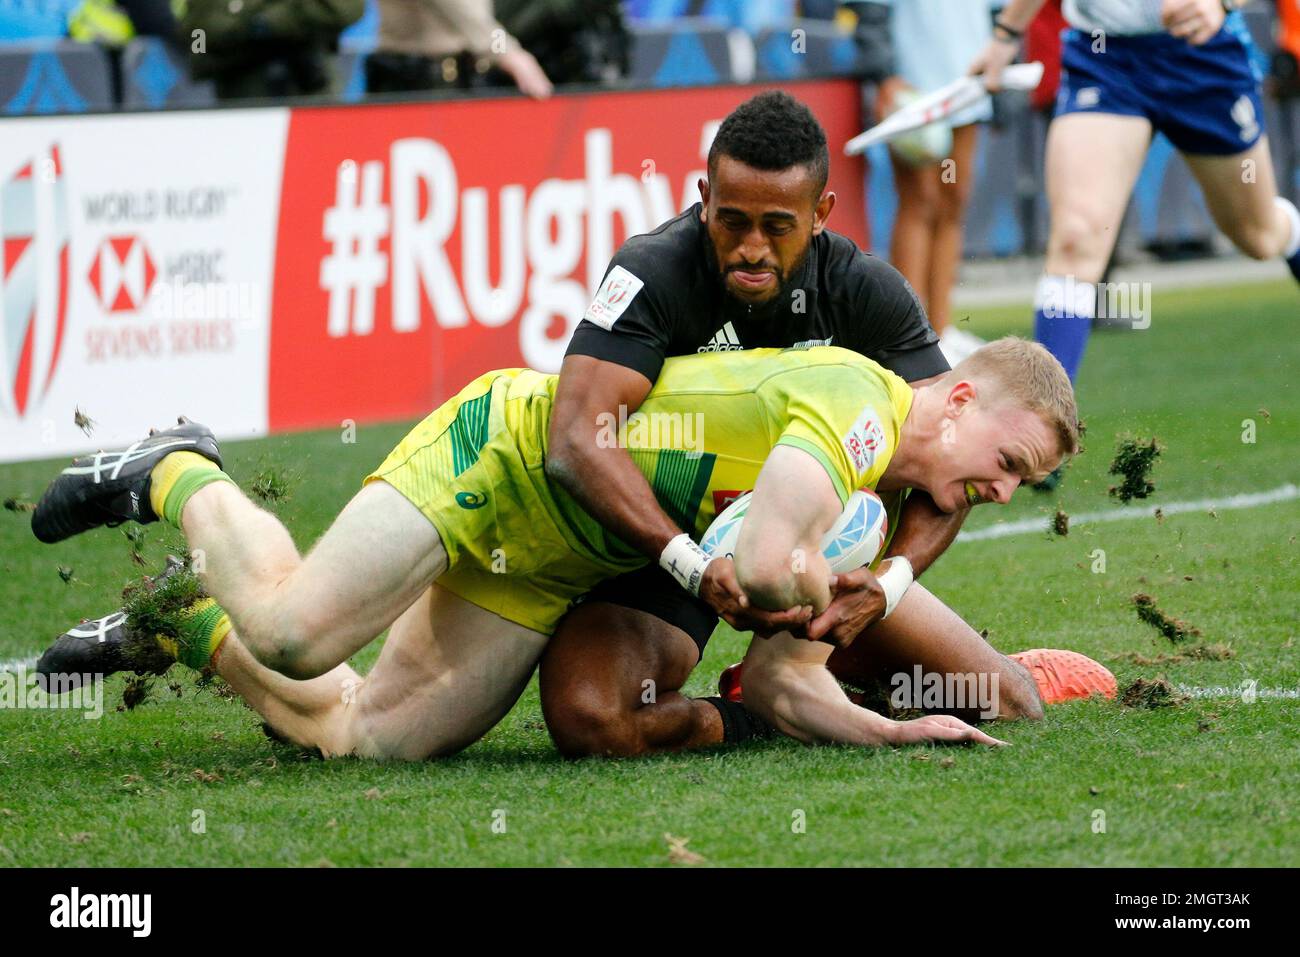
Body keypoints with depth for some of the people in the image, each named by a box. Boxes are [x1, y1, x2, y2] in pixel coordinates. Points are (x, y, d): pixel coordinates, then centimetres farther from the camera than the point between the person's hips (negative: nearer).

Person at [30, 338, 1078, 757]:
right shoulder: (858, 401, -22)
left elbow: (783, 682, 6)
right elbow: (762, 567, -36)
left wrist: (895, 729, -11)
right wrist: (823, 590, -14)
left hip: (541, 578, 8)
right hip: (504, 445, -8)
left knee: (364, 737, -4)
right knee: (293, 634, -23)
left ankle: (190, 618, 16)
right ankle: (180, 479, 6)